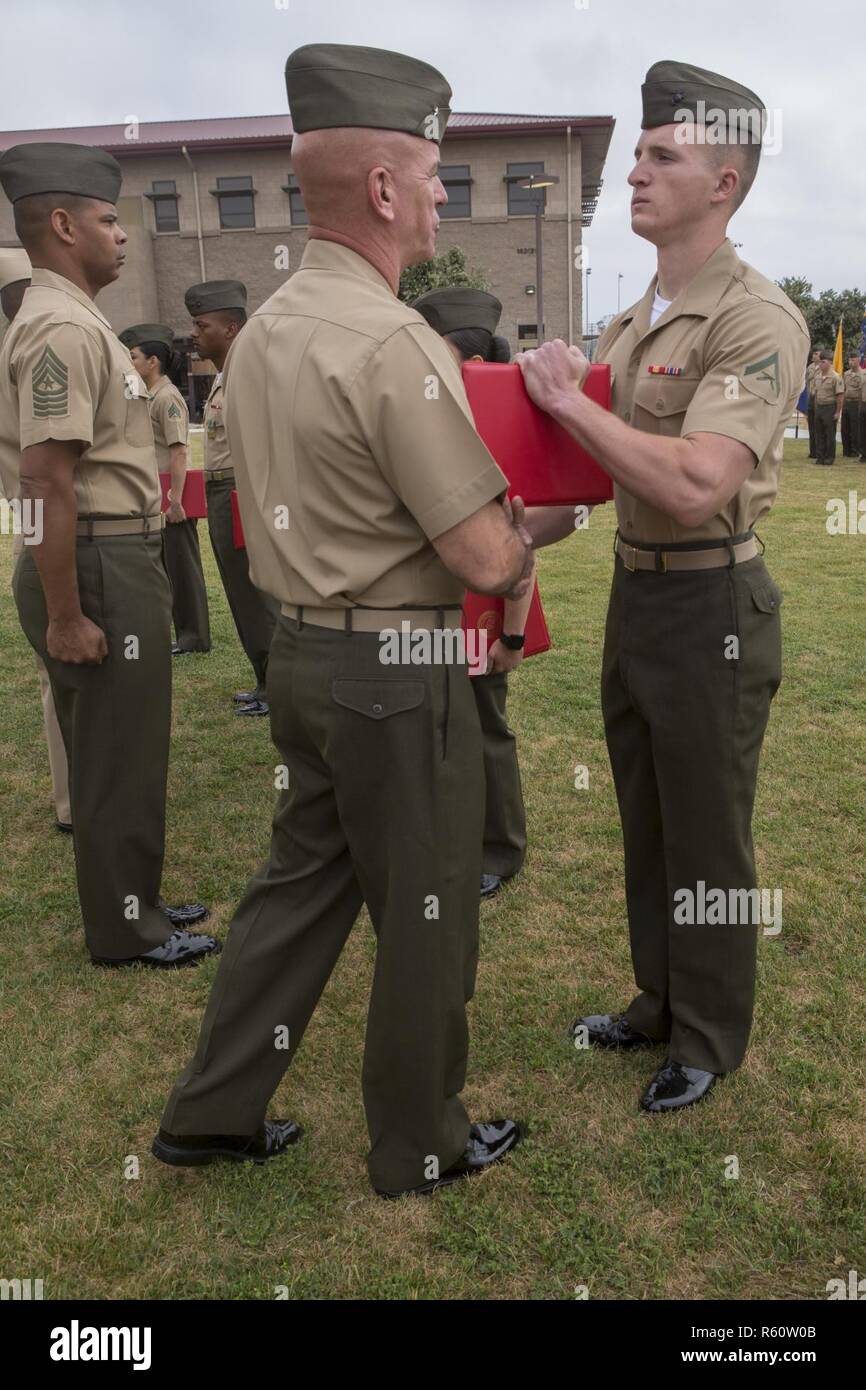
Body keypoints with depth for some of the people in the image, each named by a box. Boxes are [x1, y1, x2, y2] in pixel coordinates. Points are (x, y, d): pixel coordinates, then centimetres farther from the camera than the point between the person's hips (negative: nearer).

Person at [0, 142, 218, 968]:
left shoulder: (71, 321, 16)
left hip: (116, 561, 10)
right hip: (100, 568, -10)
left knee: (114, 750, 18)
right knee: (118, 756, 1)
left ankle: (131, 902, 33)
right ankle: (125, 929, 17)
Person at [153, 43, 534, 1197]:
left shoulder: (262, 331, 8)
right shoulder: (393, 344, -19)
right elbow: (487, 560, -20)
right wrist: (519, 540, 3)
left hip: (303, 651, 8)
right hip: (396, 674, -8)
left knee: (303, 883, 20)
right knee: (425, 919, 10)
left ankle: (213, 1113, 33)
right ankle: (421, 1145, 30)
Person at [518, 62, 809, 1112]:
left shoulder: (757, 320, -15)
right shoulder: (631, 323, 11)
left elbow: (695, 486, -28)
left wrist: (569, 400, -20)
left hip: (710, 605, -8)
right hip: (633, 590, 8)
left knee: (707, 840, 7)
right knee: (645, 826, 19)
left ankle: (710, 1038, 28)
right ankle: (660, 1003, 39)